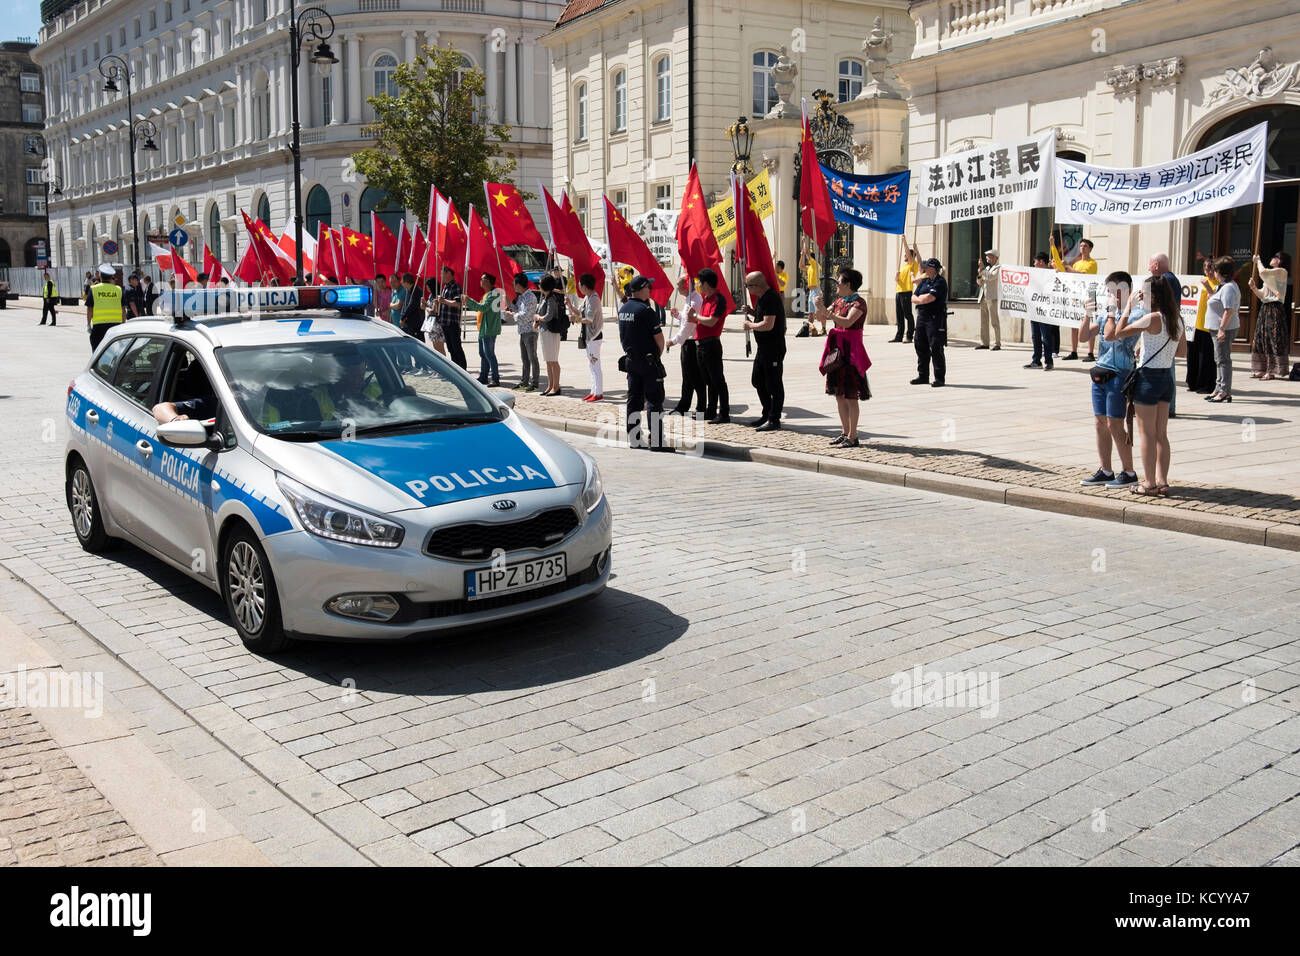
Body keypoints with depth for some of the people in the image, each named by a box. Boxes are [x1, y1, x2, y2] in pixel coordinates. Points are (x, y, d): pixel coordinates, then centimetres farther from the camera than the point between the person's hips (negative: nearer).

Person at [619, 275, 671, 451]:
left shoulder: (623, 309, 8)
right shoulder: (645, 310, -17)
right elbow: (659, 337, -13)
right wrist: (658, 353, 4)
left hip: (631, 360, 8)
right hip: (648, 361, -8)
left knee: (633, 399, 11)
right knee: (654, 400, -4)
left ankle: (633, 438, 15)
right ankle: (656, 440, -5)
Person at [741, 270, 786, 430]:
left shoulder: (771, 298, -20)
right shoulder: (761, 297, 12)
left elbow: (768, 325, -28)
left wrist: (750, 325, -12)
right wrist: (752, 312, 8)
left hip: (774, 349, -11)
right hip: (763, 348, 11)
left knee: (773, 384, -3)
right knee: (757, 381, 16)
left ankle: (774, 420, 4)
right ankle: (767, 415, 26)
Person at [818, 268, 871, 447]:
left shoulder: (858, 303, -11)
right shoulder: (839, 301, 15)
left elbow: (847, 322, -26)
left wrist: (831, 315, -39)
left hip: (851, 351, -9)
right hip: (837, 349, 9)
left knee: (850, 396, -5)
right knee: (839, 394, 11)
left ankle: (853, 437, -1)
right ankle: (845, 432, 20)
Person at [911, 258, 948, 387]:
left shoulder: (940, 282, -8)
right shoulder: (924, 281, 16)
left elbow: (930, 297, -18)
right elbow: (913, 298, 12)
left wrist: (920, 298, -1)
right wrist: (924, 299, -6)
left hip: (936, 318, -8)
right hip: (922, 317, 8)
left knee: (936, 348, -7)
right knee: (921, 347, 9)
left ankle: (940, 378, -1)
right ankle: (923, 376, 18)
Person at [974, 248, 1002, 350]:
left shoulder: (998, 268, -2)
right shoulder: (987, 268, 22)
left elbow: (991, 277, -18)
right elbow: (980, 282, 23)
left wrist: (982, 270, -9)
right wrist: (979, 277, 4)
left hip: (992, 298, -8)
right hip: (983, 298, 8)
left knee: (994, 322, -8)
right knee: (983, 321, 8)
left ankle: (997, 344, -6)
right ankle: (984, 343, 13)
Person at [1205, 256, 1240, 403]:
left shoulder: (1228, 288, -18)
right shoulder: (1224, 286, 15)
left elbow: (1229, 310, -25)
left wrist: (1222, 328, -27)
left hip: (1225, 329, -11)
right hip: (1219, 328, 11)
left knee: (1223, 359, -8)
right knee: (1219, 360, 16)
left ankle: (1225, 392, -6)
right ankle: (1219, 389, 24)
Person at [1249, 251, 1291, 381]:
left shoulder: (1282, 272, -6)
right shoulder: (1270, 275, 21)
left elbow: (1263, 272, -23)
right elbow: (1262, 295, 21)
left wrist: (1258, 261, -6)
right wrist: (1254, 288, 3)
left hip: (1275, 310, -9)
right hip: (1264, 309, 9)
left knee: (1274, 340, -9)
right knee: (1261, 338, 8)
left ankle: (1272, 371, -8)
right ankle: (1263, 369, 13)